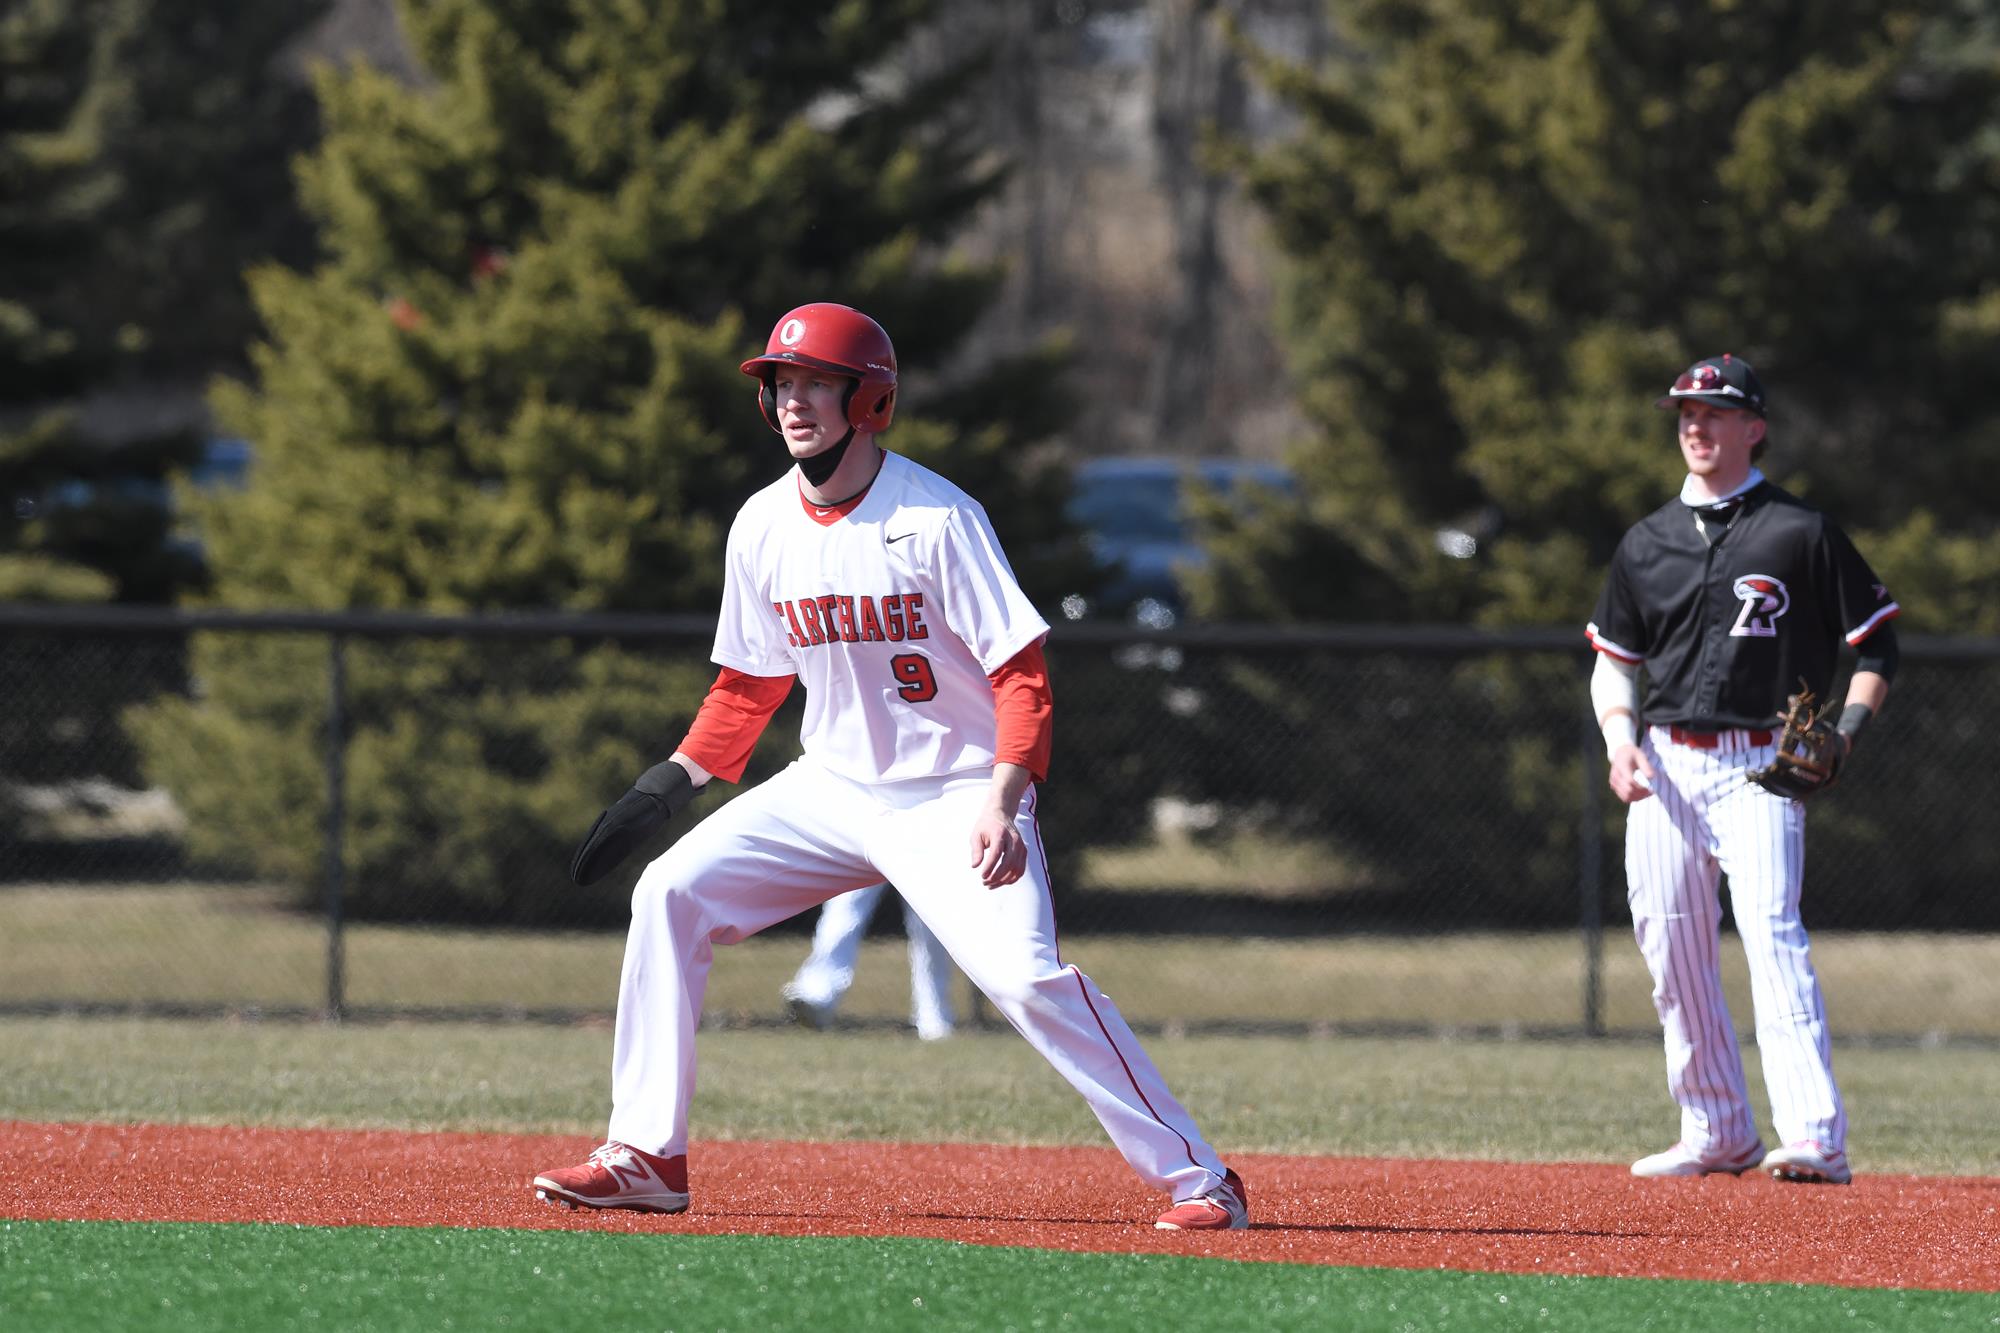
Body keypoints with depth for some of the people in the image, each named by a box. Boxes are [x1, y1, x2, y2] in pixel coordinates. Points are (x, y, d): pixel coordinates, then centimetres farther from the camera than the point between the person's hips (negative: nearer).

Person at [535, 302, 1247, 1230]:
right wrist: (664, 788, 6)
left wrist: (1001, 804, -30)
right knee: (671, 894, -5)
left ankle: (1199, 1179, -16)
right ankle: (646, 1157, 2)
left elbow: (1022, 671, -18)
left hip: (956, 797, -6)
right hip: (834, 788, 6)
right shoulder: (763, 526, 1)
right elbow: (749, 687, 14)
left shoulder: (937, 518, -17)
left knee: (1026, 979, -23)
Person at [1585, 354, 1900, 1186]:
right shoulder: (1647, 542, 13)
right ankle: (1717, 1133, 16)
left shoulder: (1800, 533, 0)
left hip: (1760, 767, -5)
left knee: (1772, 934, -19)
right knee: (1670, 950, 4)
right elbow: (1613, 657, 20)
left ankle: (1816, 1138, -26)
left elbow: (1878, 640, 4)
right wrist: (1619, 734, 1)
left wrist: (1847, 733, -10)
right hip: (1663, 767, 5)